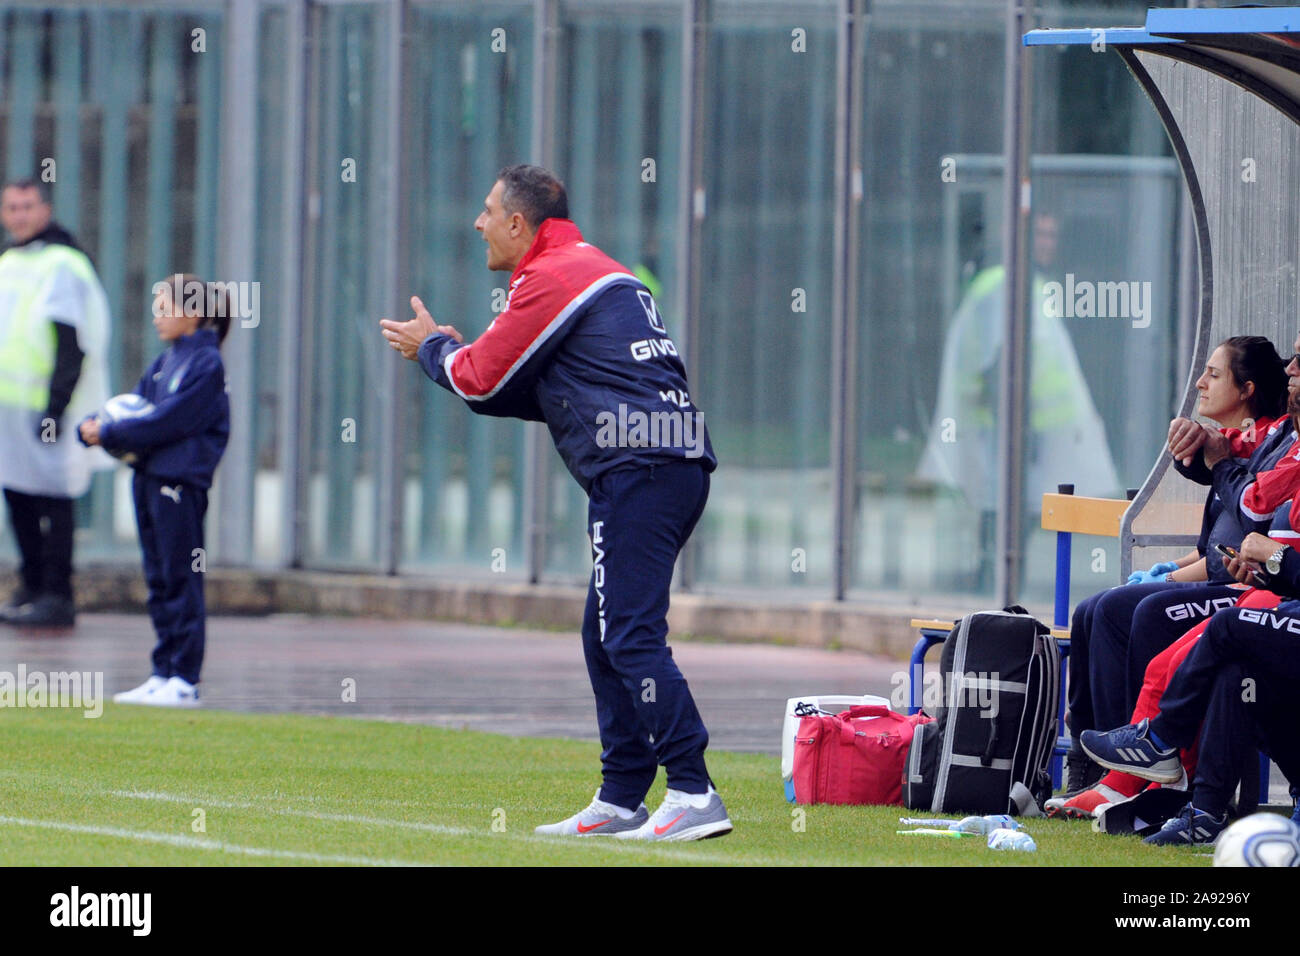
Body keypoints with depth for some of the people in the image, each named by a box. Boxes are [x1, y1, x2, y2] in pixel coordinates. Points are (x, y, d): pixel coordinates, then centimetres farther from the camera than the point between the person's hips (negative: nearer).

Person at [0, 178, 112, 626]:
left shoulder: (63, 264, -10)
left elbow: (71, 347, -15)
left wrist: (55, 407, -20)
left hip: (44, 404, -8)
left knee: (50, 499, -7)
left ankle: (56, 597, -5)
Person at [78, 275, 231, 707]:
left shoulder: (206, 364, -10)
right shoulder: (165, 361, 15)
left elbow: (167, 422, -17)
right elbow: (137, 405, 13)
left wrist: (109, 434, -16)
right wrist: (95, 426, -6)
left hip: (181, 480, -9)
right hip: (149, 475, 9)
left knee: (180, 579, -6)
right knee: (159, 581, 11)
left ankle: (185, 680, -4)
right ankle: (164, 674, 16)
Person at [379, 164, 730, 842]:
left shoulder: (552, 277, -6)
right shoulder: (598, 270, 26)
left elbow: (480, 377, -2)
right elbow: (544, 392, 28)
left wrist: (430, 347, 18)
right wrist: (444, 351, 23)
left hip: (637, 471, -10)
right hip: (677, 465, 10)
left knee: (631, 635, -14)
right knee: (607, 636, 14)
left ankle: (693, 793, -21)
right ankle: (621, 802, 15)